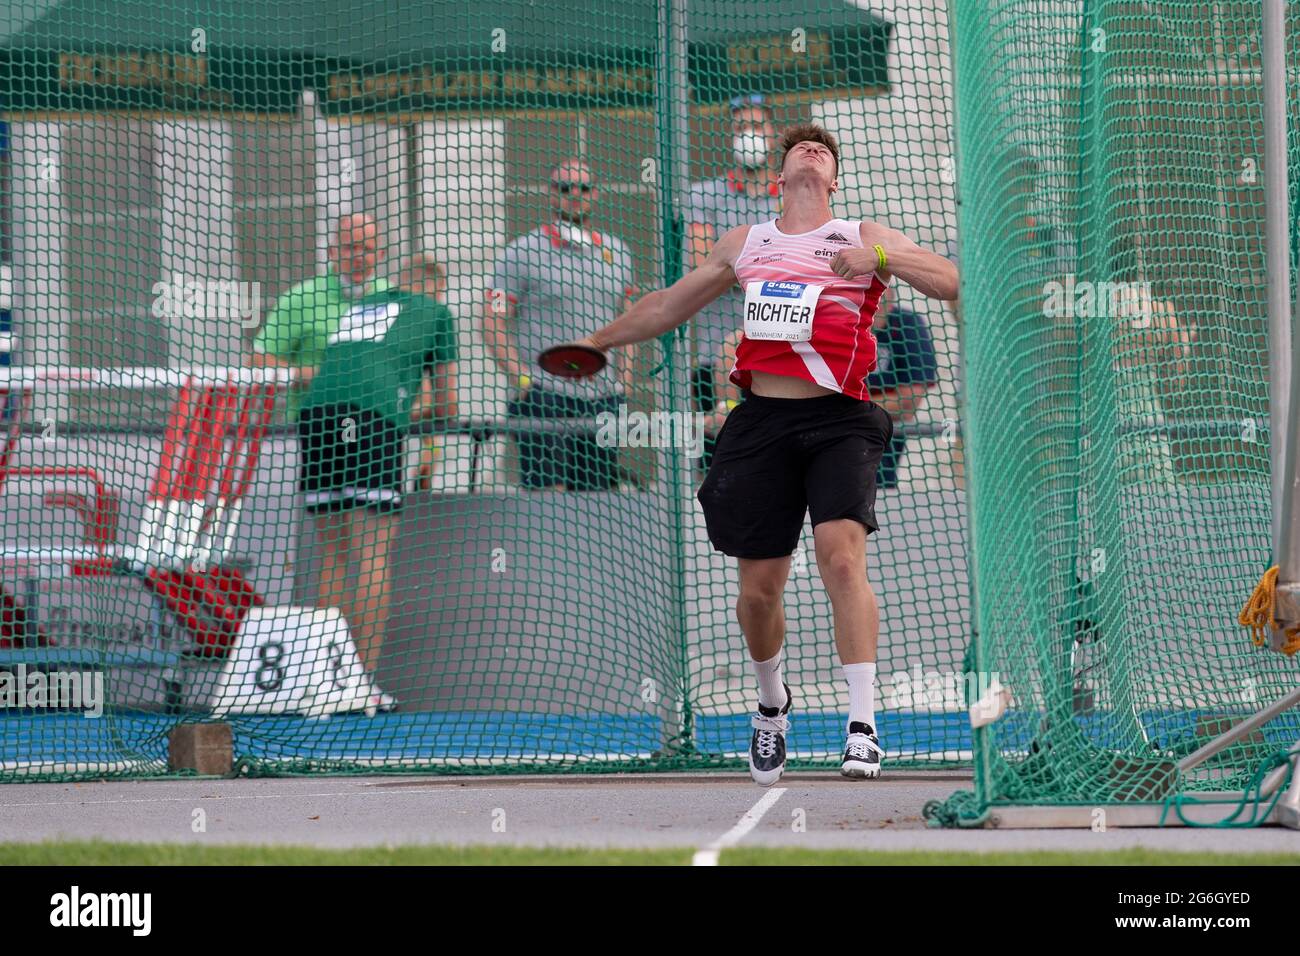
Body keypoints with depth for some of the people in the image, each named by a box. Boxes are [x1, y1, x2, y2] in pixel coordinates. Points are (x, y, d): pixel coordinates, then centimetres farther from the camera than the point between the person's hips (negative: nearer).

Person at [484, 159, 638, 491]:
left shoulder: (616, 252, 15)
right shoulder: (523, 252, -1)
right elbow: (493, 325, -3)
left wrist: (625, 377, 11)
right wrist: (521, 377, -14)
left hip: (603, 400, 5)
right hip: (544, 398, -5)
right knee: (550, 496, -15)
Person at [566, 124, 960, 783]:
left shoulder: (864, 237, 11)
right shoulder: (744, 245, 20)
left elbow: (951, 283, 0)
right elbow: (669, 305, 32)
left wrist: (881, 258, -15)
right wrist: (597, 342, 35)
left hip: (838, 422, -3)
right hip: (761, 424, 3)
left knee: (841, 552, -23)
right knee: (758, 587, 3)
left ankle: (863, 728, -25)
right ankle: (771, 703, 33)